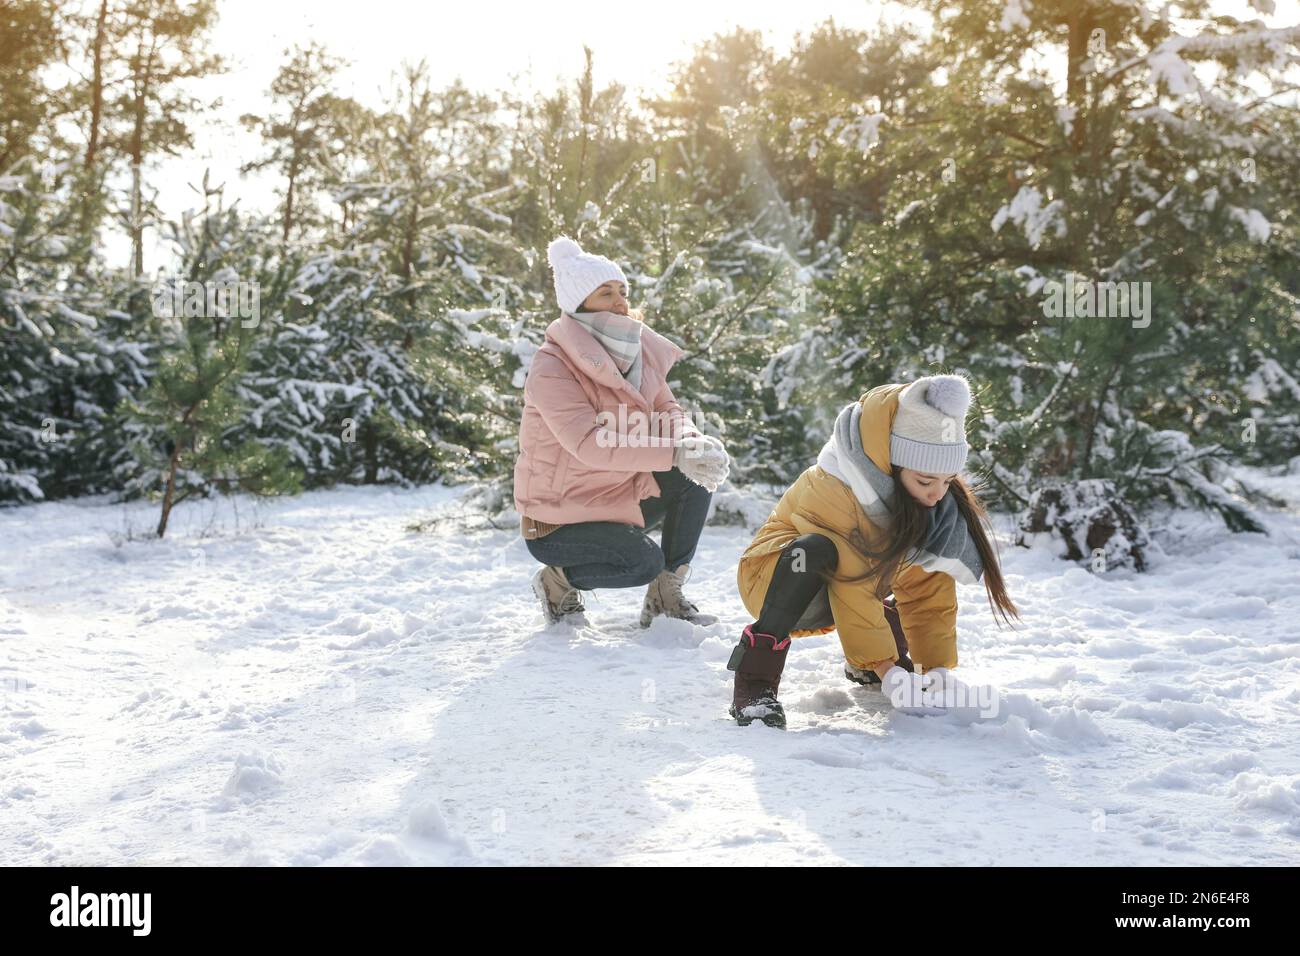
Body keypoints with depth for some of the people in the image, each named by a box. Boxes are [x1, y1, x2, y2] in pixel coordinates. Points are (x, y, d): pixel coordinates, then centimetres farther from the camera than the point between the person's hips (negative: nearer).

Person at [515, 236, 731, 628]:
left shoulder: (636, 349, 2)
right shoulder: (551, 368, -22)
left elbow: (667, 410, 1)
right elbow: (589, 444, -33)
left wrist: (691, 441, -23)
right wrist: (676, 452, -39)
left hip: (619, 498, 7)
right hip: (559, 521, -7)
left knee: (700, 471, -12)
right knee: (644, 561, -28)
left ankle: (665, 595, -2)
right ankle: (558, 580, 2)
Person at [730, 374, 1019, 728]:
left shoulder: (935, 499, -11)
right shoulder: (831, 488, -31)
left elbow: (928, 591, -7)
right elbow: (852, 590, -34)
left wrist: (936, 666, -13)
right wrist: (885, 669, -36)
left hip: (818, 604, 7)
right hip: (773, 580, -7)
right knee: (816, 551, -37)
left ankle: (861, 662, 12)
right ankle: (754, 679, -34)